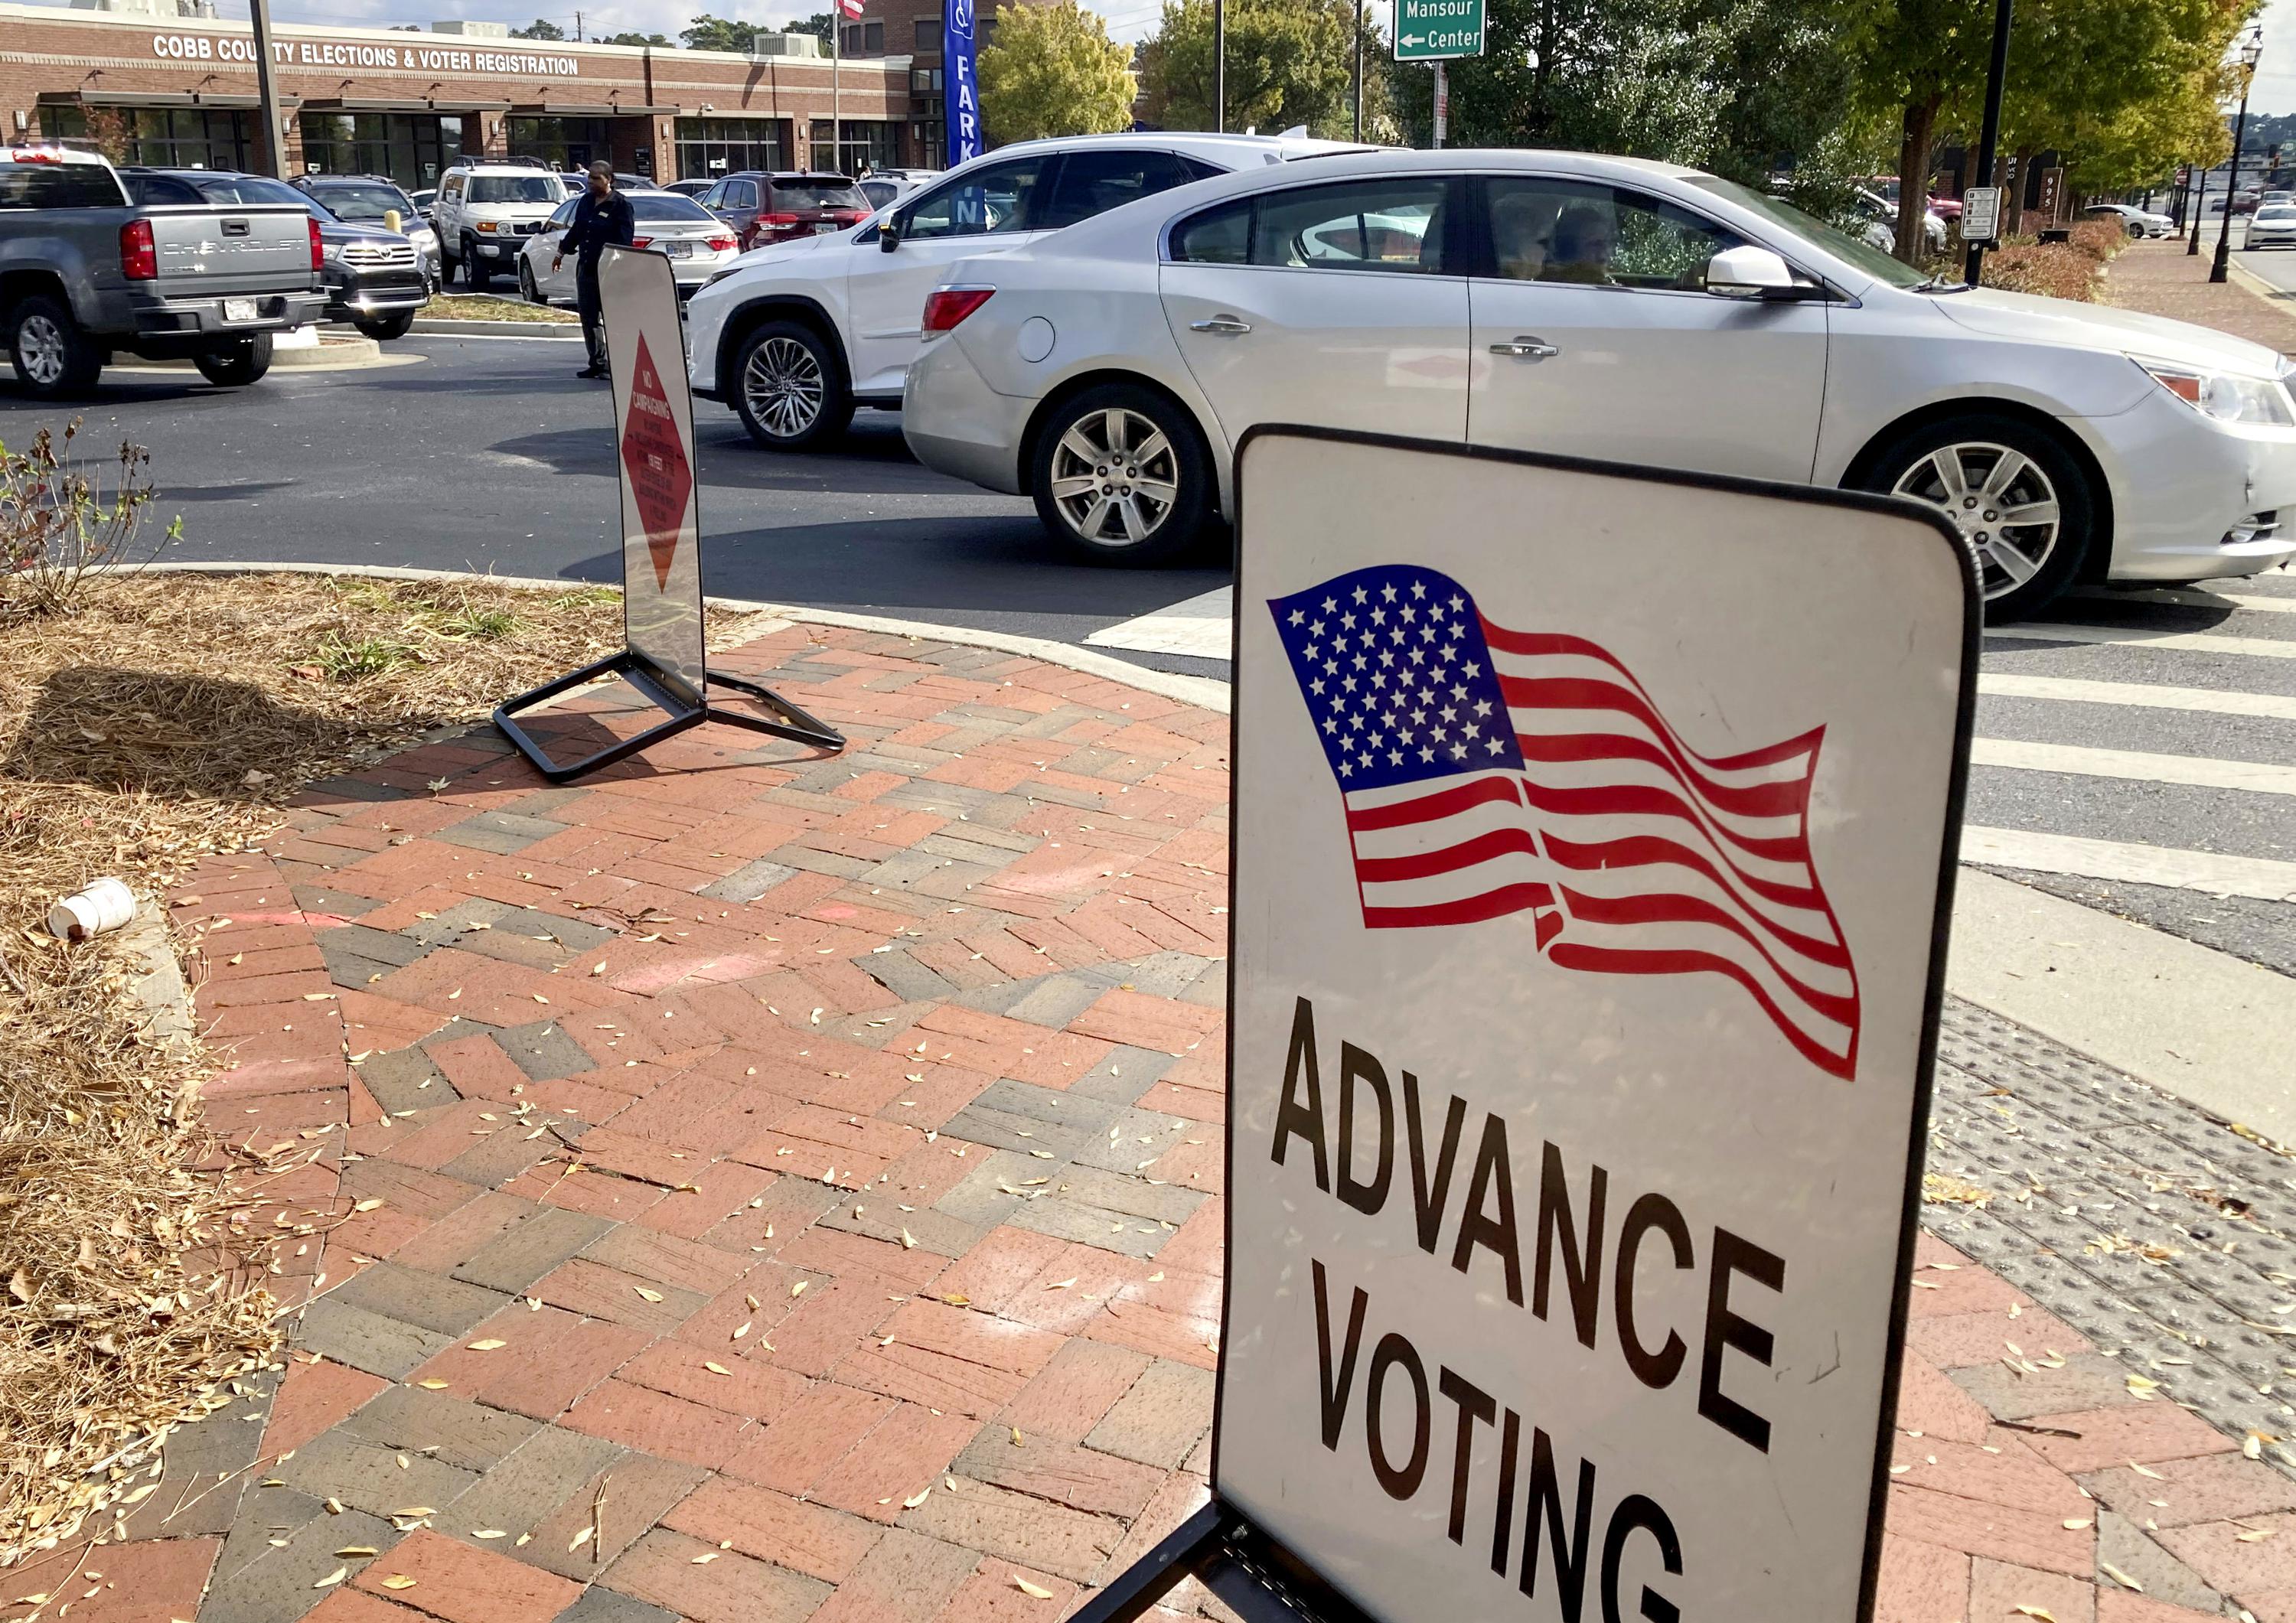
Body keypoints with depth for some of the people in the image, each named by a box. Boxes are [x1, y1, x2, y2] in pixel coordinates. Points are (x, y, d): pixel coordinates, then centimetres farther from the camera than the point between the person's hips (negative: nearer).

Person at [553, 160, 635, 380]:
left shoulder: (621, 205, -8)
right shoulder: (586, 201, 15)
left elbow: (625, 238, -13)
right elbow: (576, 230, 25)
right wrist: (561, 252, 28)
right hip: (586, 268, 8)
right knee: (588, 317, 8)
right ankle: (597, 363, 15)